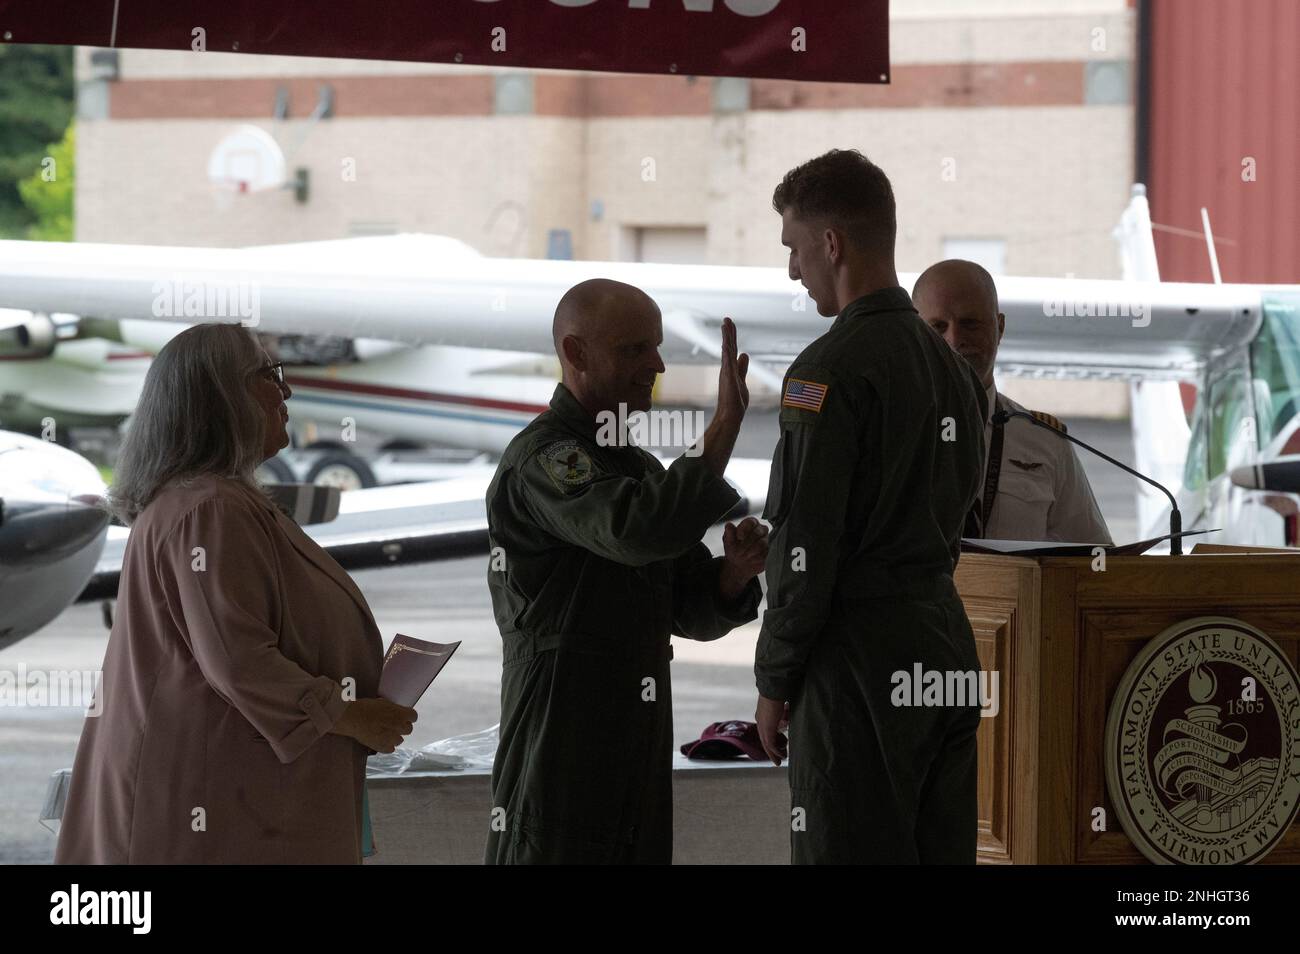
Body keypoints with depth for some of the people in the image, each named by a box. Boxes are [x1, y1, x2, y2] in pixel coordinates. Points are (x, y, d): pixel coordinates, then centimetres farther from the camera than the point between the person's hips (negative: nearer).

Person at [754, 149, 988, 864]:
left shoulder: (832, 370, -13)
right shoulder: (949, 365, 14)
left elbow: (807, 544, -15)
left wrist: (774, 681, -7)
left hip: (861, 662, -8)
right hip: (946, 642, 9)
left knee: (850, 852, -5)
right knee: (942, 852, 11)